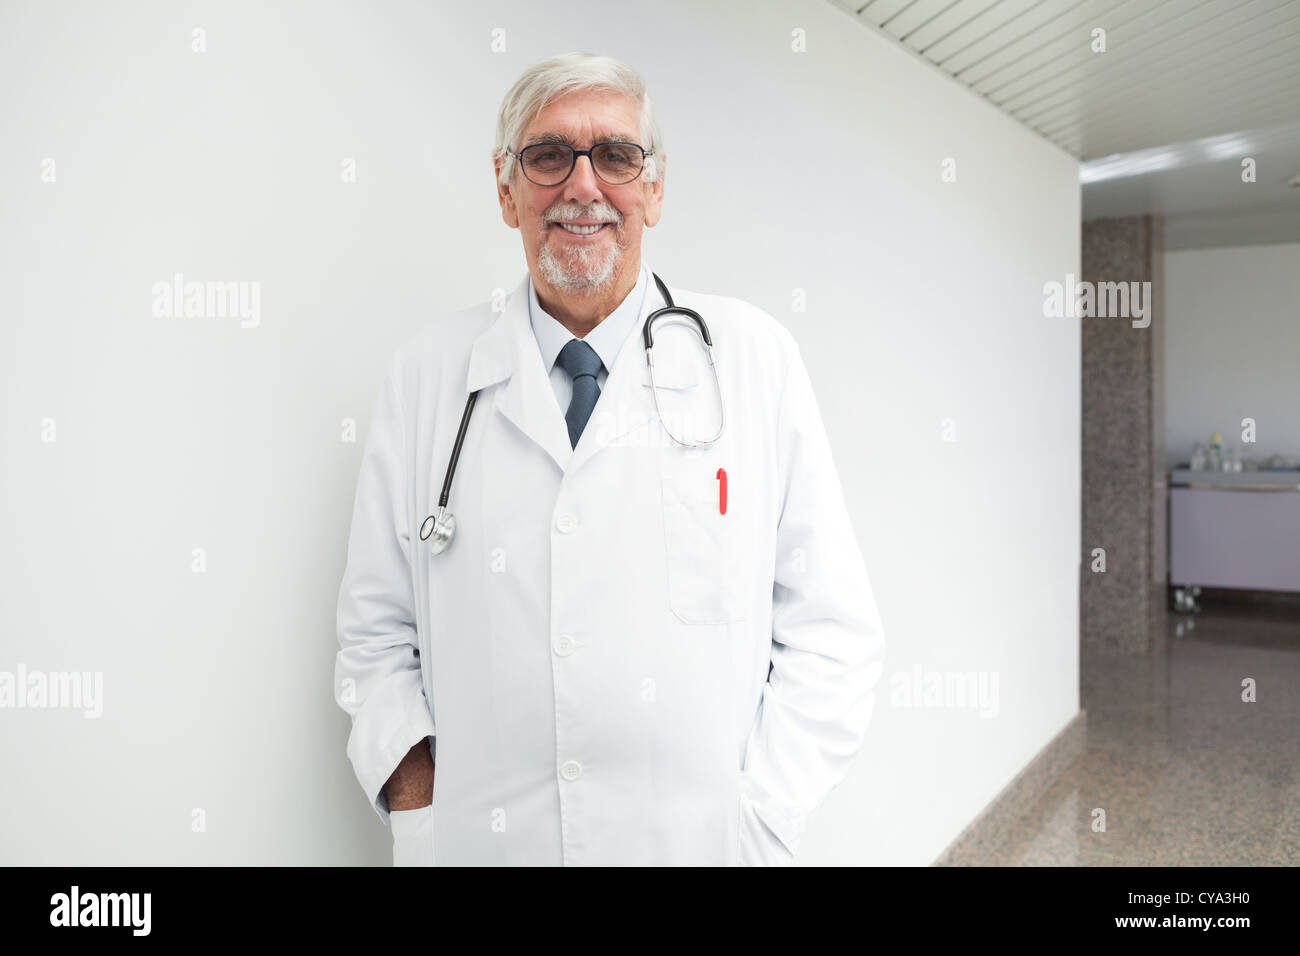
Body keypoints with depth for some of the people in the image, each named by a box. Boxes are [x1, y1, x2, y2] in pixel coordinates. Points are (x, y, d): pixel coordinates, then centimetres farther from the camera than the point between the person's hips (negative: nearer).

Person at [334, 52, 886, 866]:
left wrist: (756, 826, -11)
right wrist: (421, 810, -8)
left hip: (702, 843, 0)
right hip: (481, 841, 1)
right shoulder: (426, 375, -1)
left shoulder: (755, 357, -4)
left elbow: (832, 633, -4)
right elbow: (377, 635, 4)